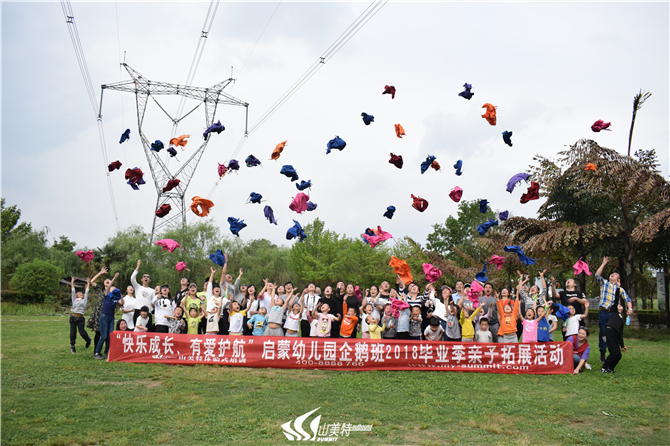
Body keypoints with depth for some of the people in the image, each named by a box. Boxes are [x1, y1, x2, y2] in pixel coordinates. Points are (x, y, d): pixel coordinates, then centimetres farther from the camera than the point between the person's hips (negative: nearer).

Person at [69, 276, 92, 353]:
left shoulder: (84, 300, 18)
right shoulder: (74, 300, 17)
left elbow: (86, 292, 24)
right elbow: (73, 291, 21)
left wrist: (88, 283, 32)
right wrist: (72, 282, 26)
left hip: (80, 318, 0)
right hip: (73, 317, 1)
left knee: (82, 332, -7)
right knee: (72, 332, 2)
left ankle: (88, 340, 19)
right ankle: (72, 345, 18)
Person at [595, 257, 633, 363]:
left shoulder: (620, 289, 15)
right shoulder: (604, 283, 13)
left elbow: (627, 299, 7)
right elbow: (597, 275, -3)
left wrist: (630, 308, -11)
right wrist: (603, 264, -1)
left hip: (614, 313, 1)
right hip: (603, 312, -1)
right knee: (603, 332, 2)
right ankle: (602, 353, 11)